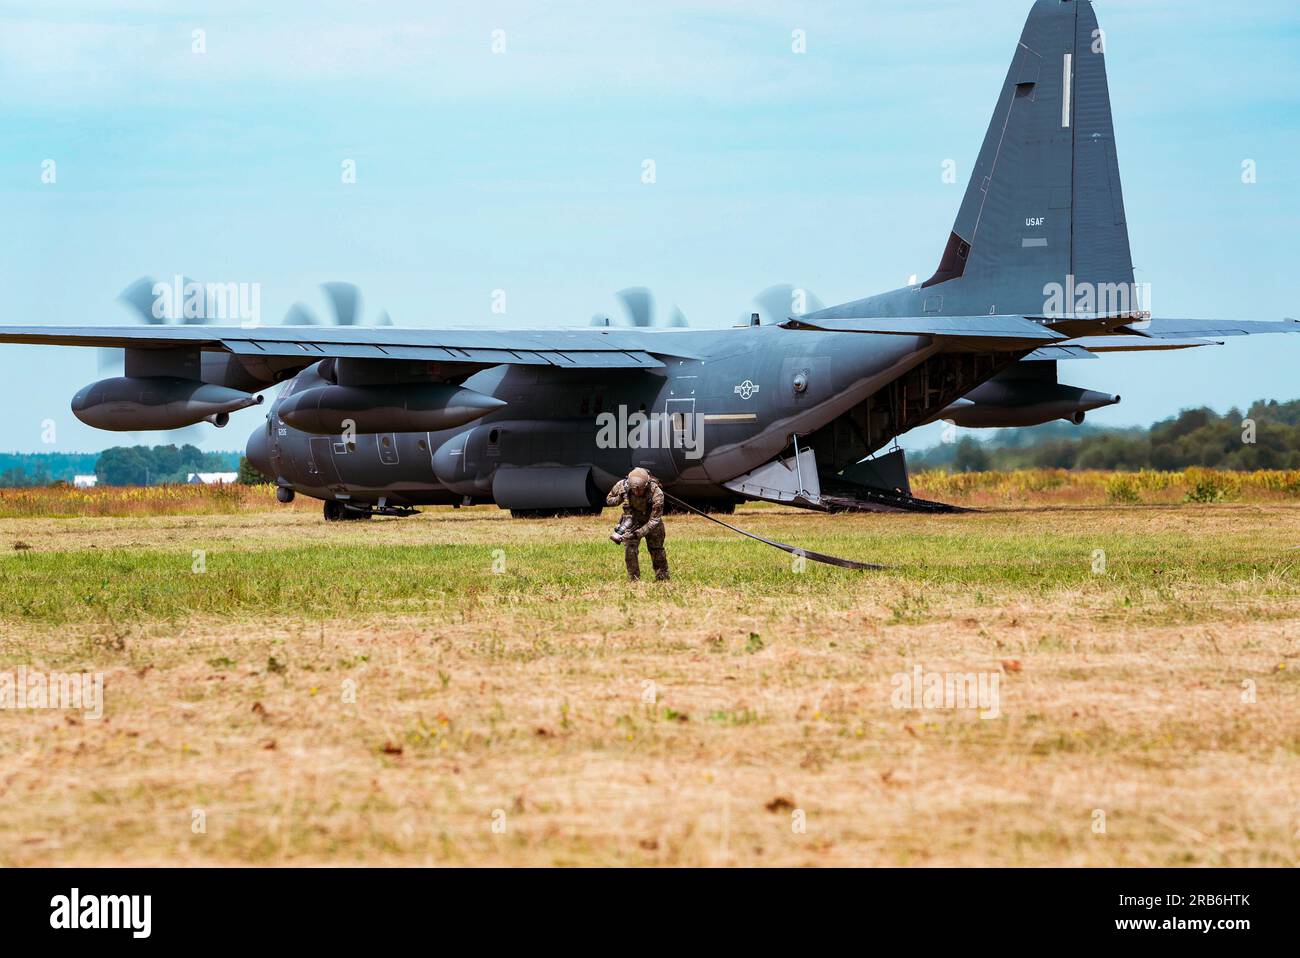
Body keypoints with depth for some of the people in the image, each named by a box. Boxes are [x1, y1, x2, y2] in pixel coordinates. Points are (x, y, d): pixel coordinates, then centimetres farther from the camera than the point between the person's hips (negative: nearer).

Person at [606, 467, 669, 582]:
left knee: (657, 551, 8)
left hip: (651, 521, -1)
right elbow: (609, 499, -8)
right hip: (632, 520, 1)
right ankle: (633, 580, -6)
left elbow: (654, 520, -34)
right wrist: (619, 499, -31)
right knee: (630, 549, -15)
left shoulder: (656, 494, -36)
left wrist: (637, 533, -44)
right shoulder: (622, 486, -27)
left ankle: (663, 580, 26)